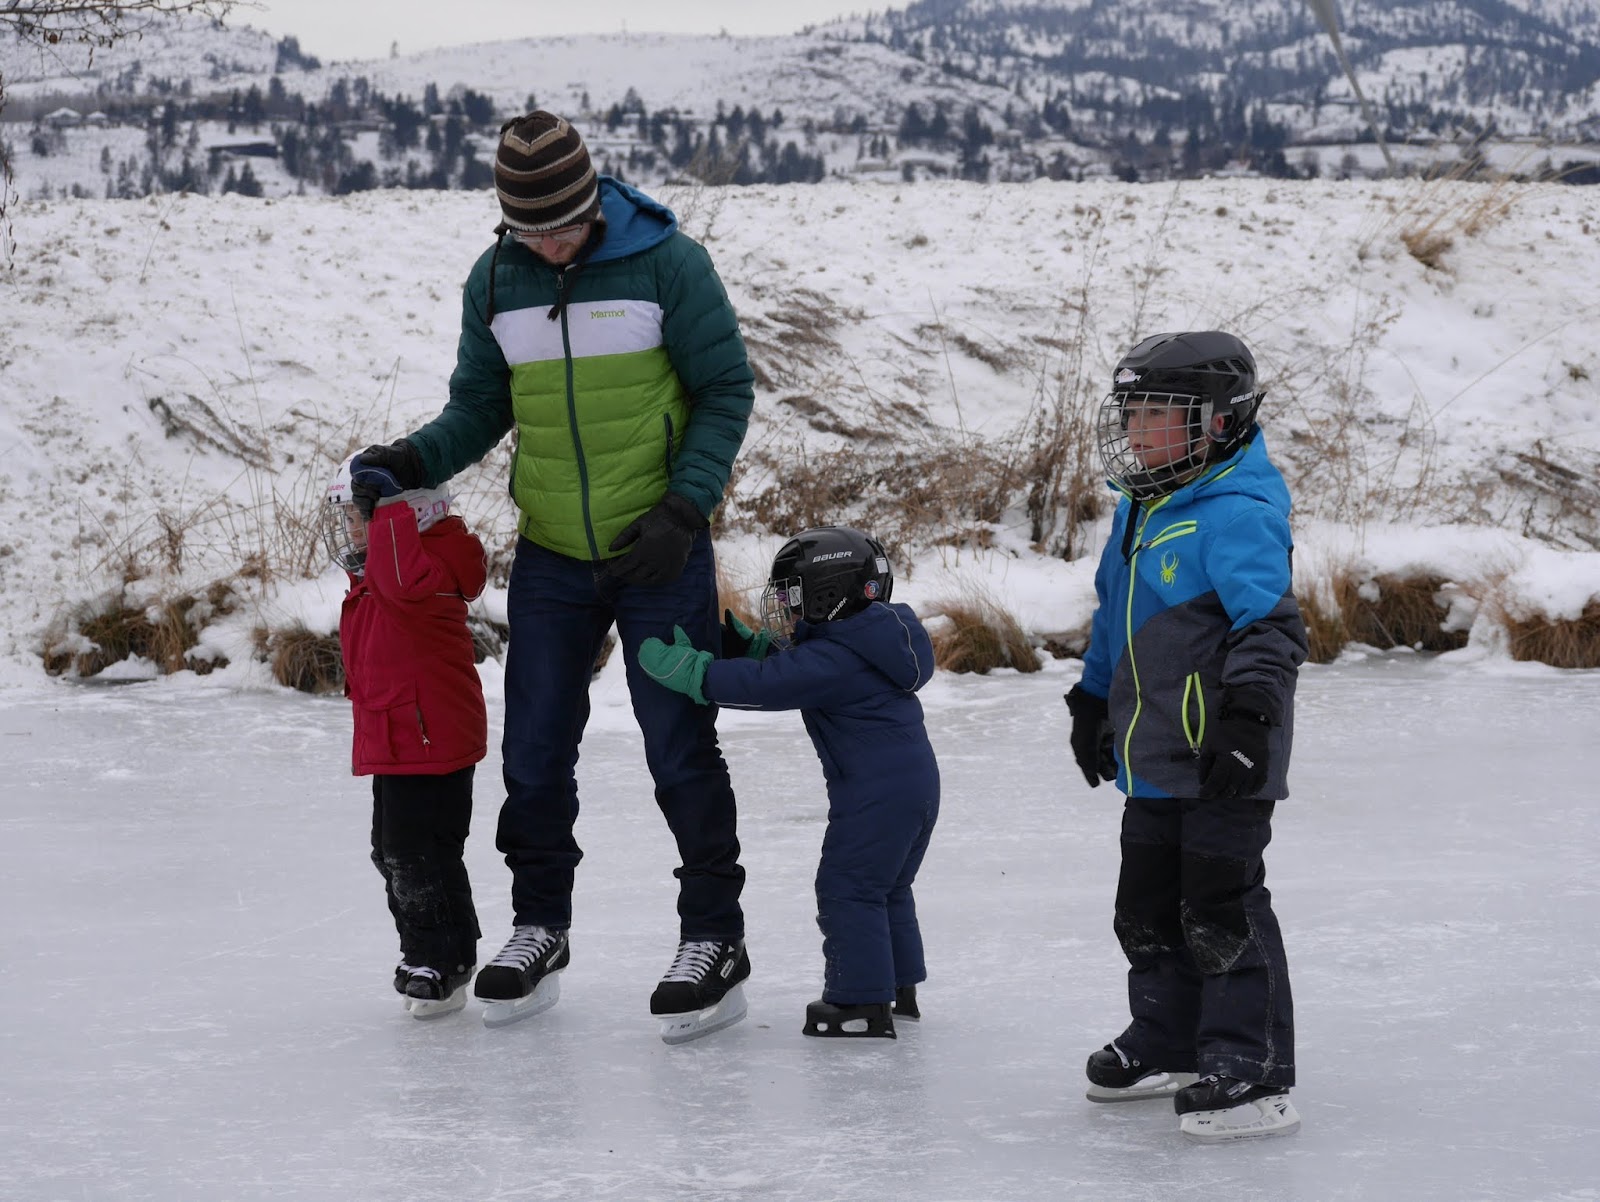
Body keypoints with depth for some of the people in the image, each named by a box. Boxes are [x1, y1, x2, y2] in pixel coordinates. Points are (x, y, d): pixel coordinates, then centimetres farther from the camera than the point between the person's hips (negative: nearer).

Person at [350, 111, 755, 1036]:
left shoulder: (667, 263, -11)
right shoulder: (495, 283, 1)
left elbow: (726, 390, -6)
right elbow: (482, 406, 10)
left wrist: (686, 507, -16)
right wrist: (415, 461, -9)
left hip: (659, 549, -4)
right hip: (551, 555, 4)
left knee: (680, 748, 0)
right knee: (535, 751, 7)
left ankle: (714, 933, 14)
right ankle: (540, 926, 24)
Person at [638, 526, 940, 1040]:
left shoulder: (832, 660, -19)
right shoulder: (861, 641, 13)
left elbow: (764, 684, -24)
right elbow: (790, 662, 22)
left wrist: (686, 669, -20)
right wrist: (750, 645, 10)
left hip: (877, 792, -11)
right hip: (916, 781, 11)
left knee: (847, 887, -4)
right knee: (886, 888, 22)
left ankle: (862, 1002, -3)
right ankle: (898, 988, 29)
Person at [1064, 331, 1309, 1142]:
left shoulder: (1237, 519, -18)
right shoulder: (1138, 515, 13)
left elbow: (1271, 623, -27)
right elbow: (1113, 622, 26)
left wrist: (1250, 711, -36)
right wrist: (1093, 702, 30)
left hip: (1223, 768, -10)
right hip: (1153, 762, 10)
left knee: (1221, 910, -8)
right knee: (1148, 909, 17)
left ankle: (1252, 1070, -3)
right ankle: (1167, 1043, 33)